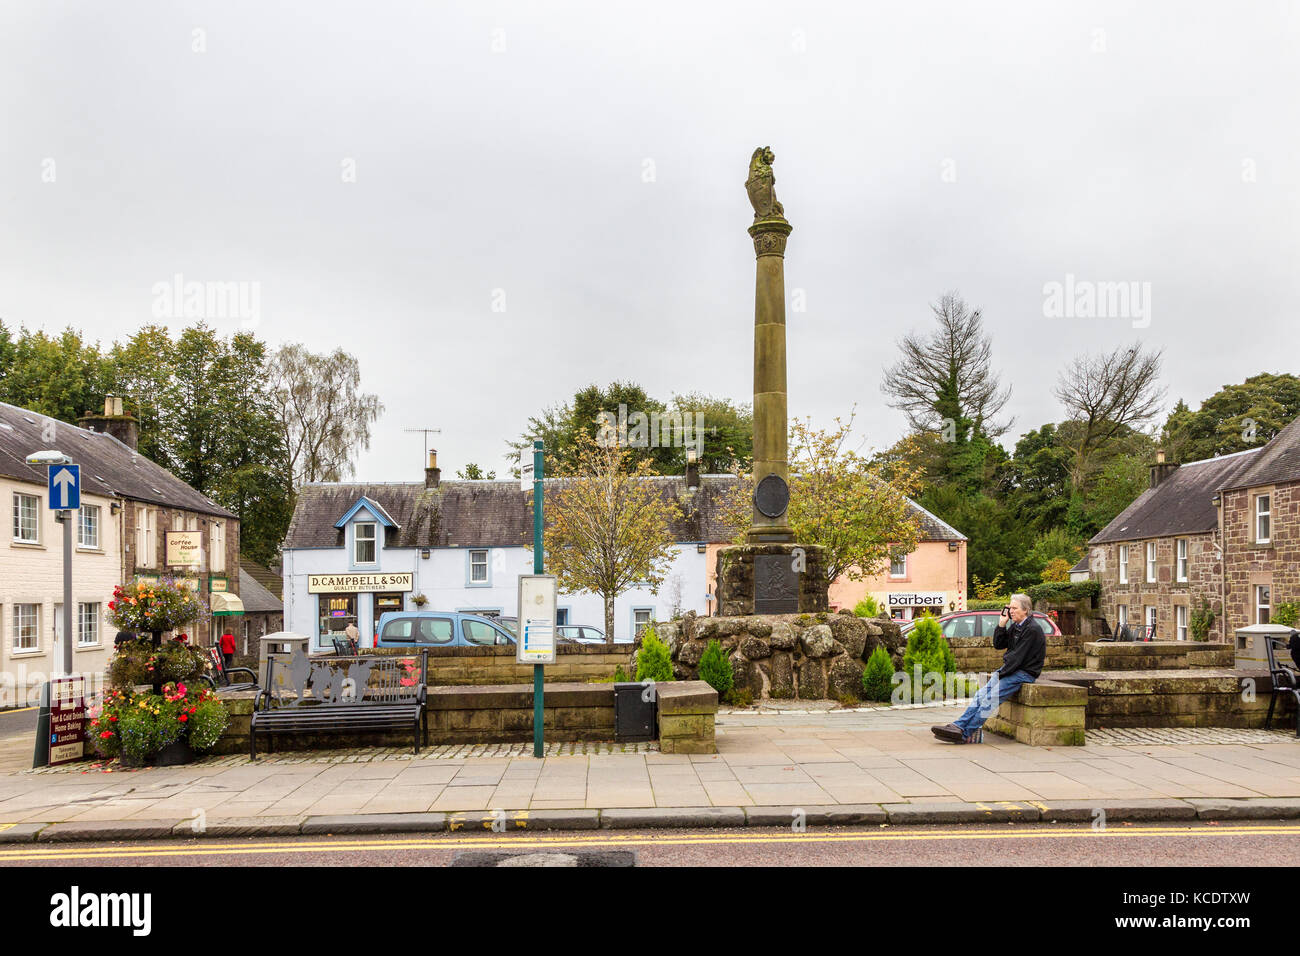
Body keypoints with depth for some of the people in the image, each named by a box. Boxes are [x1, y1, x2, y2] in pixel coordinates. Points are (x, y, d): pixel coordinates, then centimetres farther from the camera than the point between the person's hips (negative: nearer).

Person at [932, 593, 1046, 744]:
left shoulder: (1032, 630, -15)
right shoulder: (1015, 626, 14)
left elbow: (1018, 657, -19)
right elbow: (998, 645, 14)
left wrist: (1001, 673, -16)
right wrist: (1001, 625, 2)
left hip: (1024, 673, -9)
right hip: (1010, 669, 9)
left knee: (990, 698, -20)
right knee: (981, 694, -6)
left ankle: (967, 734, -18)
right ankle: (959, 725, -14)